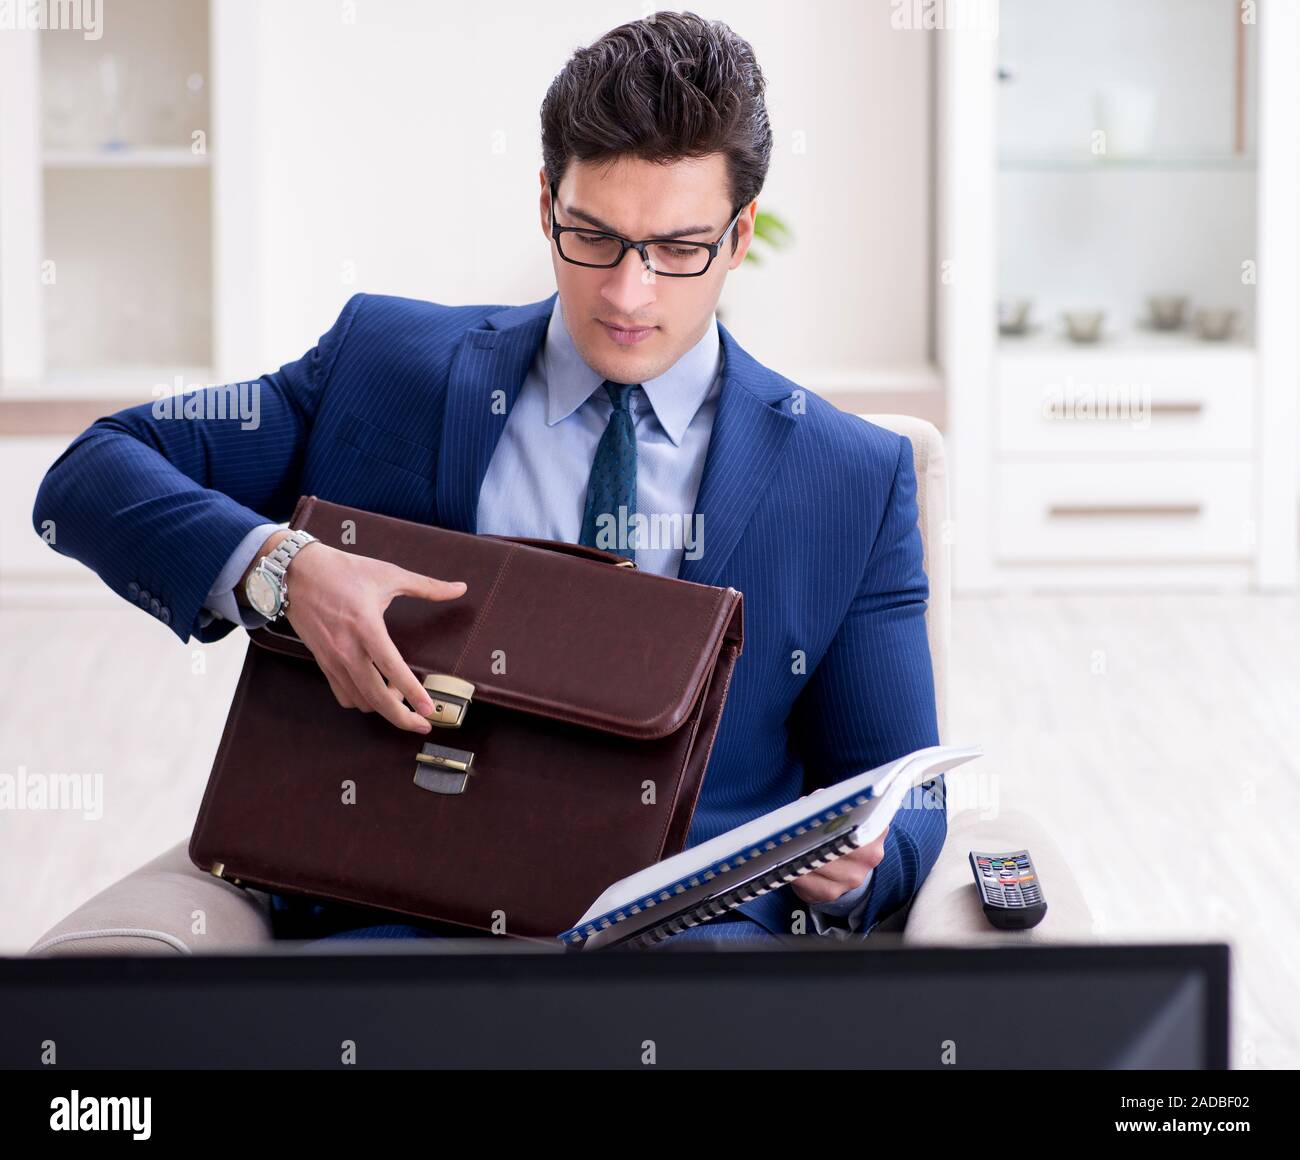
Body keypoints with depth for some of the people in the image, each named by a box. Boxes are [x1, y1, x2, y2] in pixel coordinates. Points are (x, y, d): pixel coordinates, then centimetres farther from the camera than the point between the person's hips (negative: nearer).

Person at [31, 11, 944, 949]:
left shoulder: (857, 480, 9)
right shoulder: (386, 363, 10)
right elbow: (90, 479, 7)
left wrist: (848, 865, -14)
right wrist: (275, 565, -14)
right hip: (401, 908, 0)